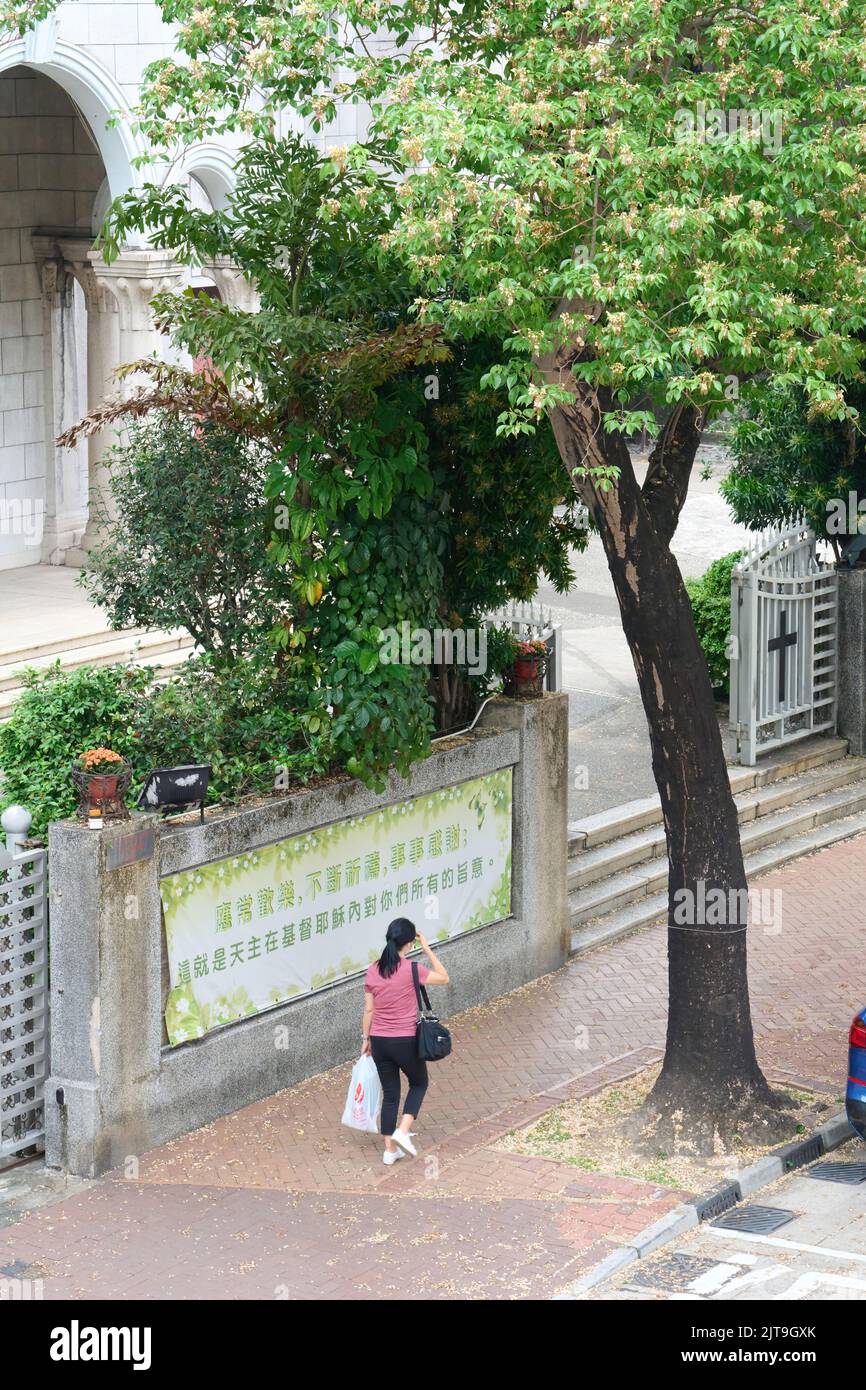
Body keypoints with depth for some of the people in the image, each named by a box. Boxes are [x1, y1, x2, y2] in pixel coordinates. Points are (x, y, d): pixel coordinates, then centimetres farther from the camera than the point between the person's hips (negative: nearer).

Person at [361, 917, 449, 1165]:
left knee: (390, 1093, 15)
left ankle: (390, 1149, 17)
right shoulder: (412, 970, -16)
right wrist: (427, 949, -2)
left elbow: (369, 1009, 4)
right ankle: (403, 1131, 4)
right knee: (419, 1083, 21)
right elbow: (444, 978, -2)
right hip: (406, 1041, -4)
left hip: (379, 1041, 4)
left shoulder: (372, 971, -2)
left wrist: (366, 1038, 15)